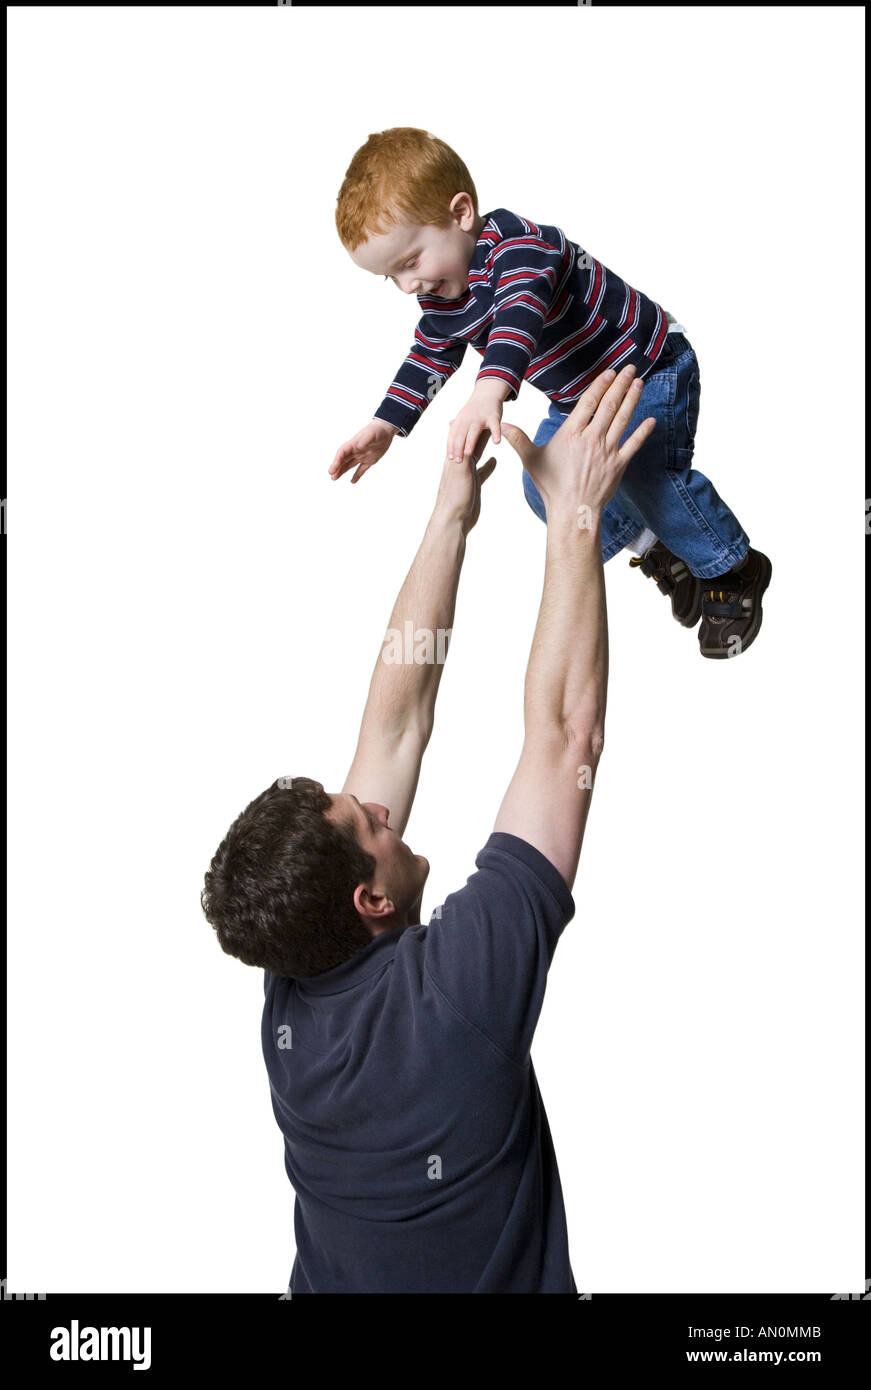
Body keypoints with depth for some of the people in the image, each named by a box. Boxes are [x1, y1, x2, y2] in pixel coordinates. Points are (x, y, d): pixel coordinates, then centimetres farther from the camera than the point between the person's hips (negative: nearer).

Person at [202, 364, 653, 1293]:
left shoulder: (290, 986, -18)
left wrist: (451, 518, -10)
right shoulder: (456, 987, -34)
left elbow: (396, 721, -13)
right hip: (496, 1280, -5)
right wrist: (575, 518, -26)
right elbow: (564, 731, -31)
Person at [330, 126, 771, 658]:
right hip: (580, 396, 10)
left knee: (649, 474, -25)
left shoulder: (515, 244, -33)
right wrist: (386, 426, 4)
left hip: (649, 369, -9)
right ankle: (653, 544, 26)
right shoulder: (442, 295, -5)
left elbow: (522, 314, -52)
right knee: (545, 486, 7)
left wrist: (490, 390, -68)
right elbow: (431, 356, 13)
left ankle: (733, 571, -1)